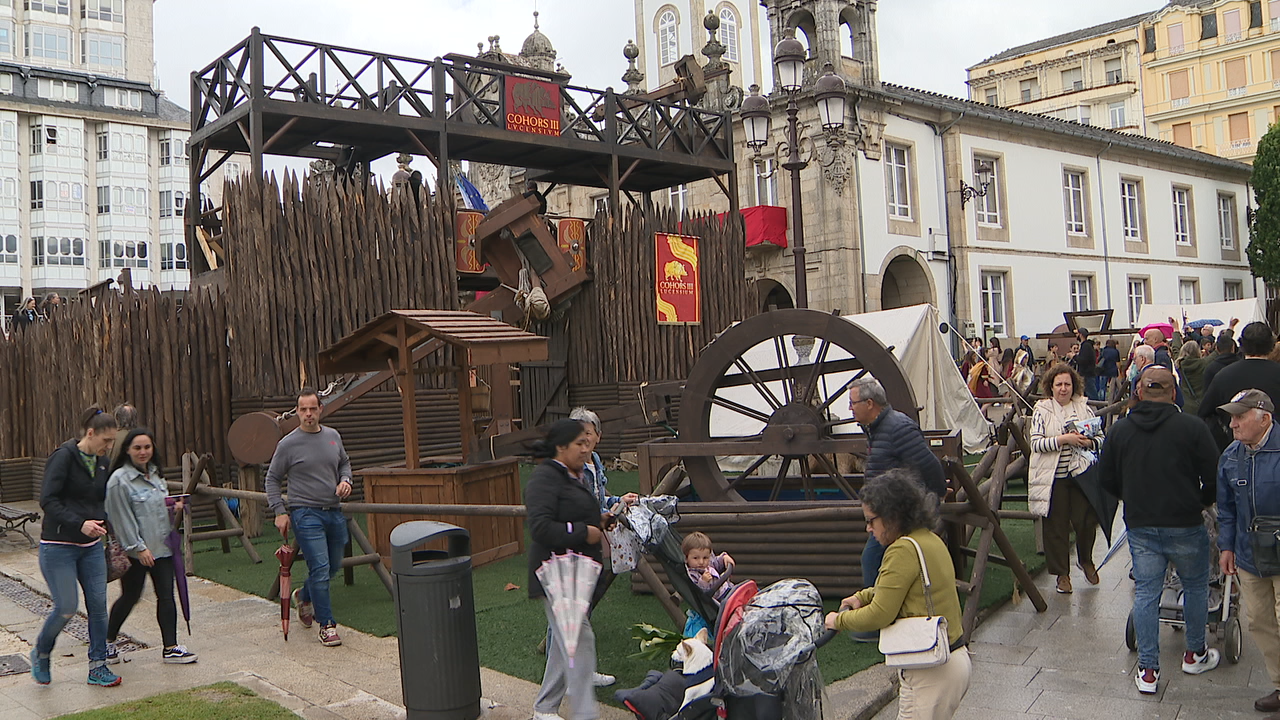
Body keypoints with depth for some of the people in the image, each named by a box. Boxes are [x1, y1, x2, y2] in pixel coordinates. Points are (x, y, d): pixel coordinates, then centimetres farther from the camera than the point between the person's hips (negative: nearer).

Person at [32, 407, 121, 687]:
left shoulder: (102, 462, 8)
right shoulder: (64, 456, -13)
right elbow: (48, 500, -19)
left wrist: (102, 523, 5)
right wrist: (79, 523, -26)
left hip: (91, 546, 6)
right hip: (59, 546, -6)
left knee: (98, 605, 2)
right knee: (66, 608, -5)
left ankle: (98, 666, 11)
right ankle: (40, 654, 24)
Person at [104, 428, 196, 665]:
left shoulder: (155, 474, 10)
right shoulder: (120, 480, -13)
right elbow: (122, 519, -14)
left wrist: (173, 507, 4)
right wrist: (138, 548, -16)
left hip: (162, 546, 6)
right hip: (135, 552, -6)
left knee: (166, 596, 4)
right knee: (130, 596, 6)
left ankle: (170, 648, 9)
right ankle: (107, 643, 28)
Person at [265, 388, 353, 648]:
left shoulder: (333, 436, 8)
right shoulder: (288, 444, -6)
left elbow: (344, 462, 23)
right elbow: (272, 479, 2)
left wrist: (345, 480, 2)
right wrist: (279, 512, -6)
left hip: (334, 512, 6)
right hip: (306, 513, -6)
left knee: (334, 567, 16)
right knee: (320, 569, -10)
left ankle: (304, 596, 43)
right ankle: (327, 625, 0)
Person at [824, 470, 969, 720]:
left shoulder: (904, 550, -20)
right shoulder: (930, 540, 10)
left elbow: (879, 616, -18)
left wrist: (838, 620, -3)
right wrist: (863, 596, 16)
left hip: (932, 673, -10)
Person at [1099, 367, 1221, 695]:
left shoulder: (1119, 429, -1)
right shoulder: (1192, 427, -10)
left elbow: (1107, 478, 6)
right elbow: (1214, 475, -6)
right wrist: (1203, 502, 14)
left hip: (1140, 527, 2)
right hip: (1185, 524, -2)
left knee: (1146, 594, 6)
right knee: (1195, 586, 19)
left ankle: (1148, 670, 9)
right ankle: (1195, 655, 33)